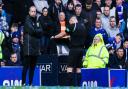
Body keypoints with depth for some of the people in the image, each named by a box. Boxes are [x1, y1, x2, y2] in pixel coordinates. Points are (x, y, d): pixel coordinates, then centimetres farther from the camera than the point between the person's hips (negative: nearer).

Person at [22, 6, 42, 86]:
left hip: (35, 47, 7)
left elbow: (40, 32, 13)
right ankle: (23, 83, -7)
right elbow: (32, 30, -15)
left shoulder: (36, 21, 19)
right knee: (26, 66, -9)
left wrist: (36, 31, -4)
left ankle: (31, 83, 12)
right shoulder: (28, 21, -3)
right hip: (28, 47, -7)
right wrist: (38, 30, 0)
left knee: (33, 67, 8)